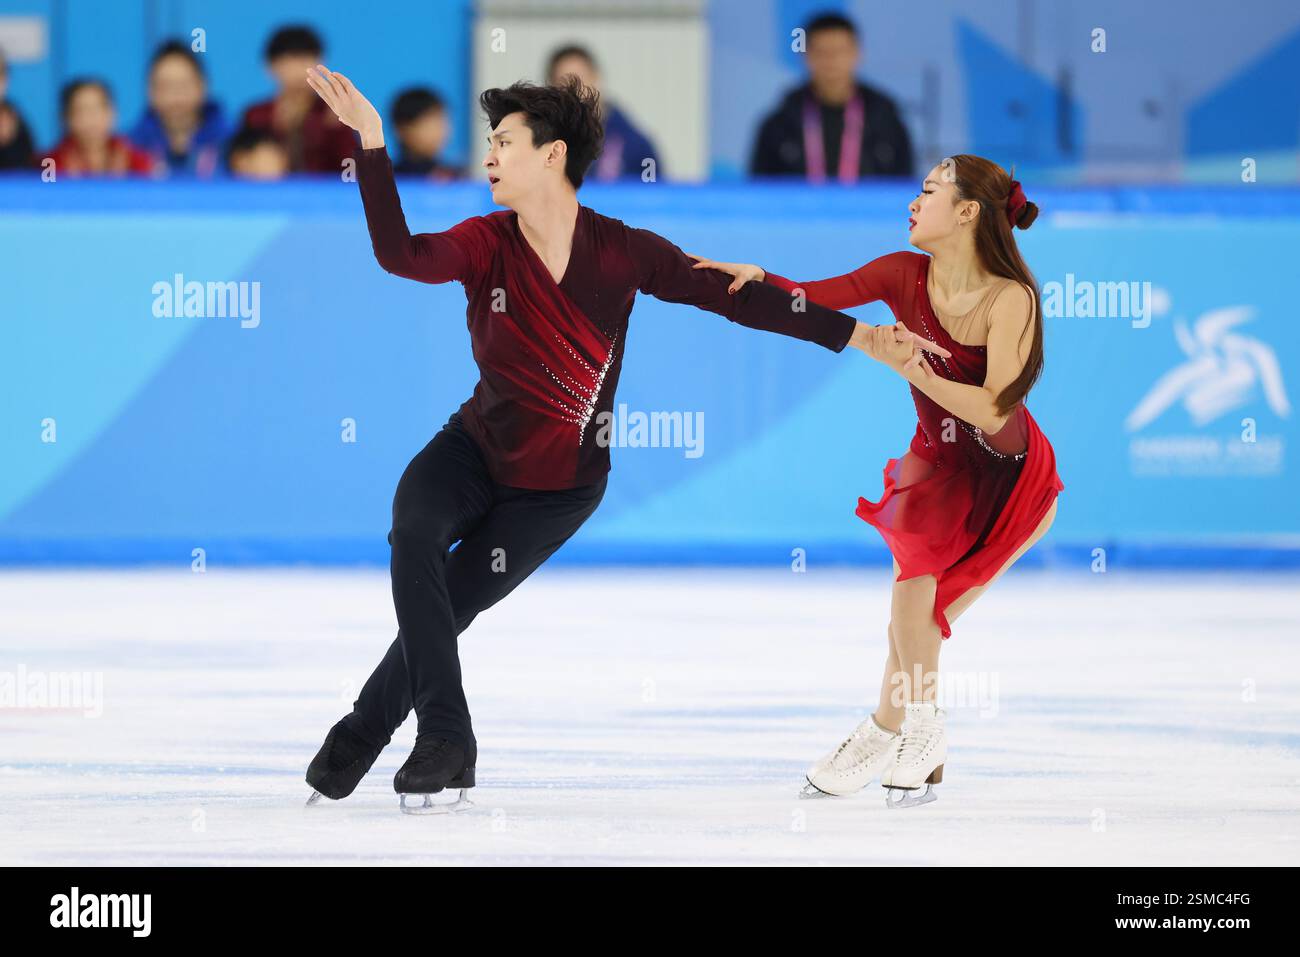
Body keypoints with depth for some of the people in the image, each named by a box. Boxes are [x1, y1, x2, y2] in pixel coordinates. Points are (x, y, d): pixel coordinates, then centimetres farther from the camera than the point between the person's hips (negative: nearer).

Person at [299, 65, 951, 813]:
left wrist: (854, 334, -9)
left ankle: (358, 740, 13)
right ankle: (447, 742, -22)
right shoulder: (485, 245, -11)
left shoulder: (622, 252, -13)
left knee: (445, 608, -8)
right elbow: (400, 255, -30)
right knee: (413, 529, -27)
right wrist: (372, 141, -37)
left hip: (559, 484, -1)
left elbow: (735, 297, -7)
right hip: (475, 449, 1)